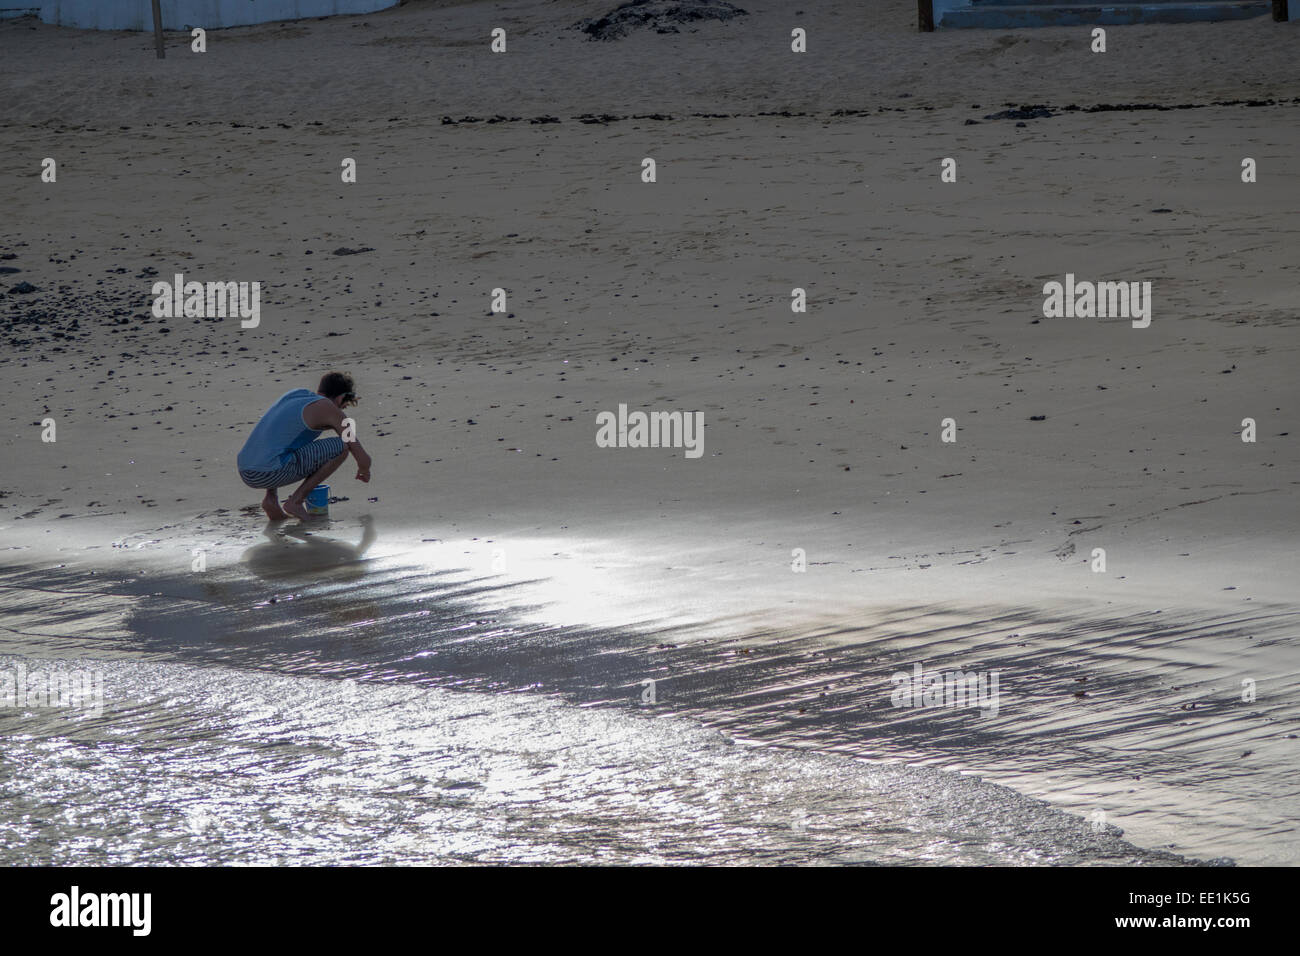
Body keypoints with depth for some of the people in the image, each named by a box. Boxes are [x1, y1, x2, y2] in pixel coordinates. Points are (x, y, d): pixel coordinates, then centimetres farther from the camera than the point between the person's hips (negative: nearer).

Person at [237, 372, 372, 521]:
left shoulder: (297, 393, 21)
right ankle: (296, 500, -1)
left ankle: (270, 497, 15)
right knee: (342, 446, 1)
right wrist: (364, 471, 26)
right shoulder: (327, 407, 1)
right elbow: (363, 458, 4)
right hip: (272, 474, -7)